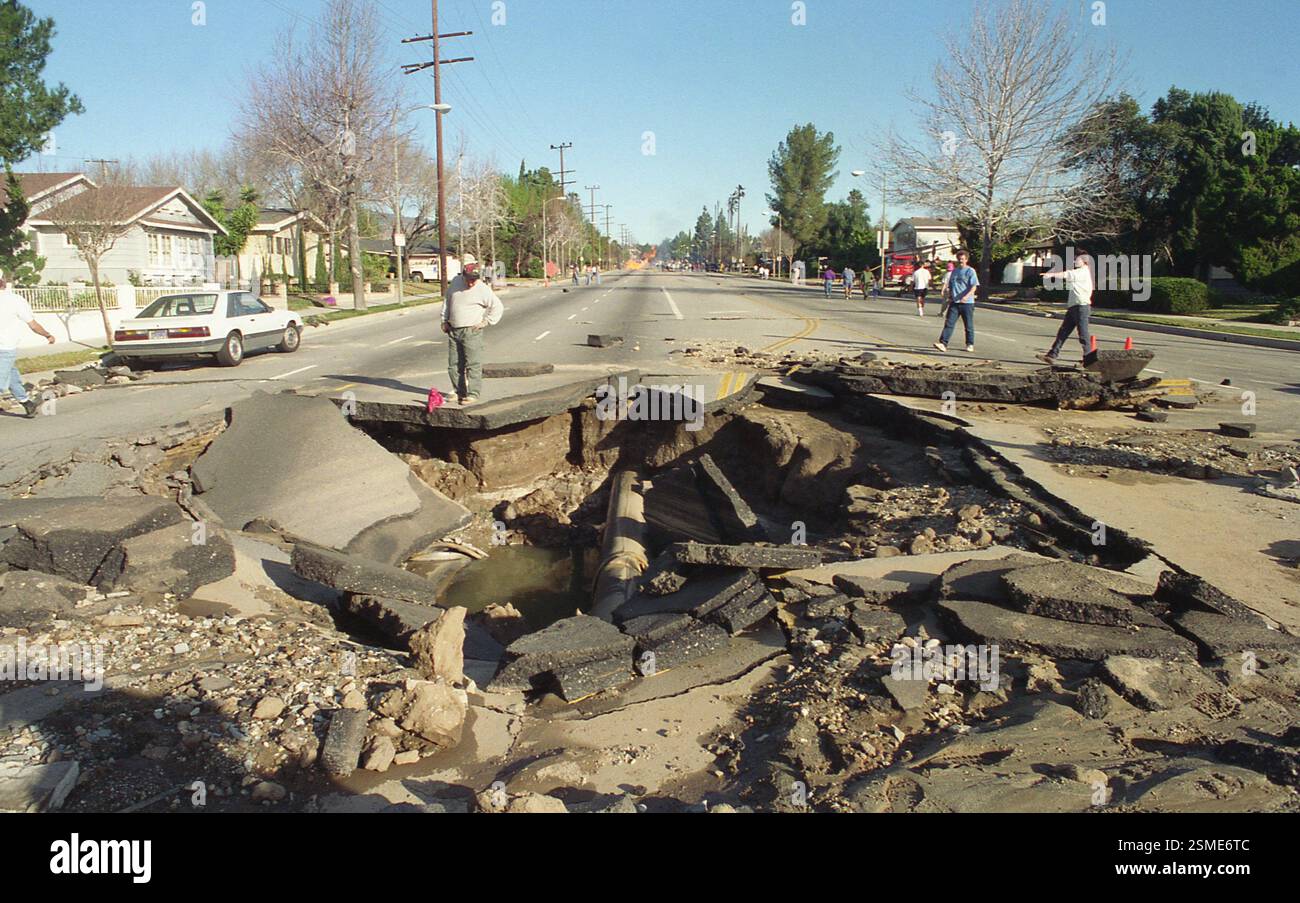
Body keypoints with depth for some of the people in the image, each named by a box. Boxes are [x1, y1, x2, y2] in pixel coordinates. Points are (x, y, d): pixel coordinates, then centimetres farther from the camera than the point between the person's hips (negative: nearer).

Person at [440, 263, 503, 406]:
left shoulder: (482, 289, -11)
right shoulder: (455, 282, 6)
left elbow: (497, 307, -6)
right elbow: (447, 301, 20)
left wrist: (486, 322, -7)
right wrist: (444, 320, 16)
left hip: (471, 331, -6)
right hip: (453, 330, 6)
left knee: (473, 364, -9)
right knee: (454, 364, 9)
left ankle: (473, 394, -7)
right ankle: (459, 391, 18)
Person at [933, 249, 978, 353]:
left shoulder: (970, 271, -4)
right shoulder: (954, 271, 15)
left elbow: (974, 286, -13)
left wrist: (966, 296, -27)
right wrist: (949, 297, 13)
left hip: (967, 303, -5)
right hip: (954, 302, 5)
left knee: (969, 325, 6)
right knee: (949, 323, -6)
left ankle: (970, 345, 17)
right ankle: (943, 343, -12)